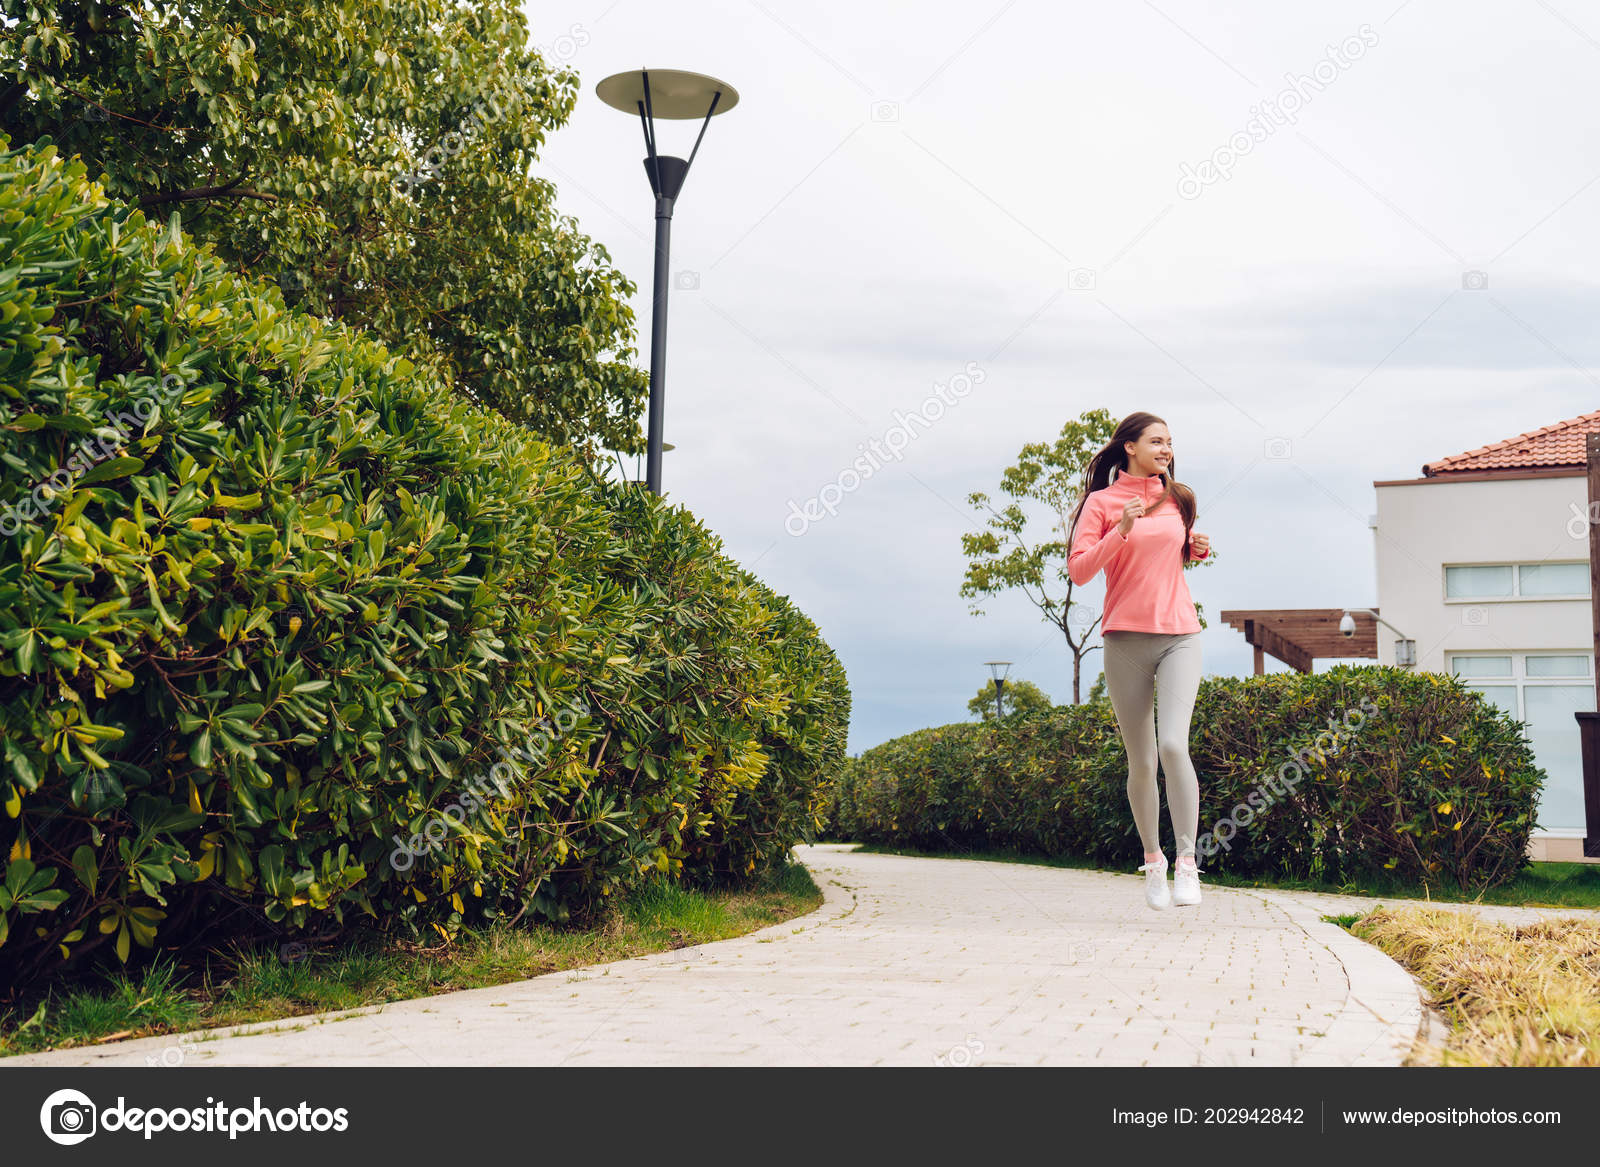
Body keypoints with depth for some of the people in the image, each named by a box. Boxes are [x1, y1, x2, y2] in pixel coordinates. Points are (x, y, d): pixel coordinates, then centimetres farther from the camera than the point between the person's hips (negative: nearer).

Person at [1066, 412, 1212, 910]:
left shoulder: (1177, 499, 14)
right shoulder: (1101, 502, 2)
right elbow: (1078, 570, -7)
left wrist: (1196, 550, 9)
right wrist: (1121, 531, -19)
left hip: (1179, 635, 2)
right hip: (1126, 639, -2)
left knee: (1173, 744, -18)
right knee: (1141, 761, 2)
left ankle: (1187, 862, -9)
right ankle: (1152, 860, 21)